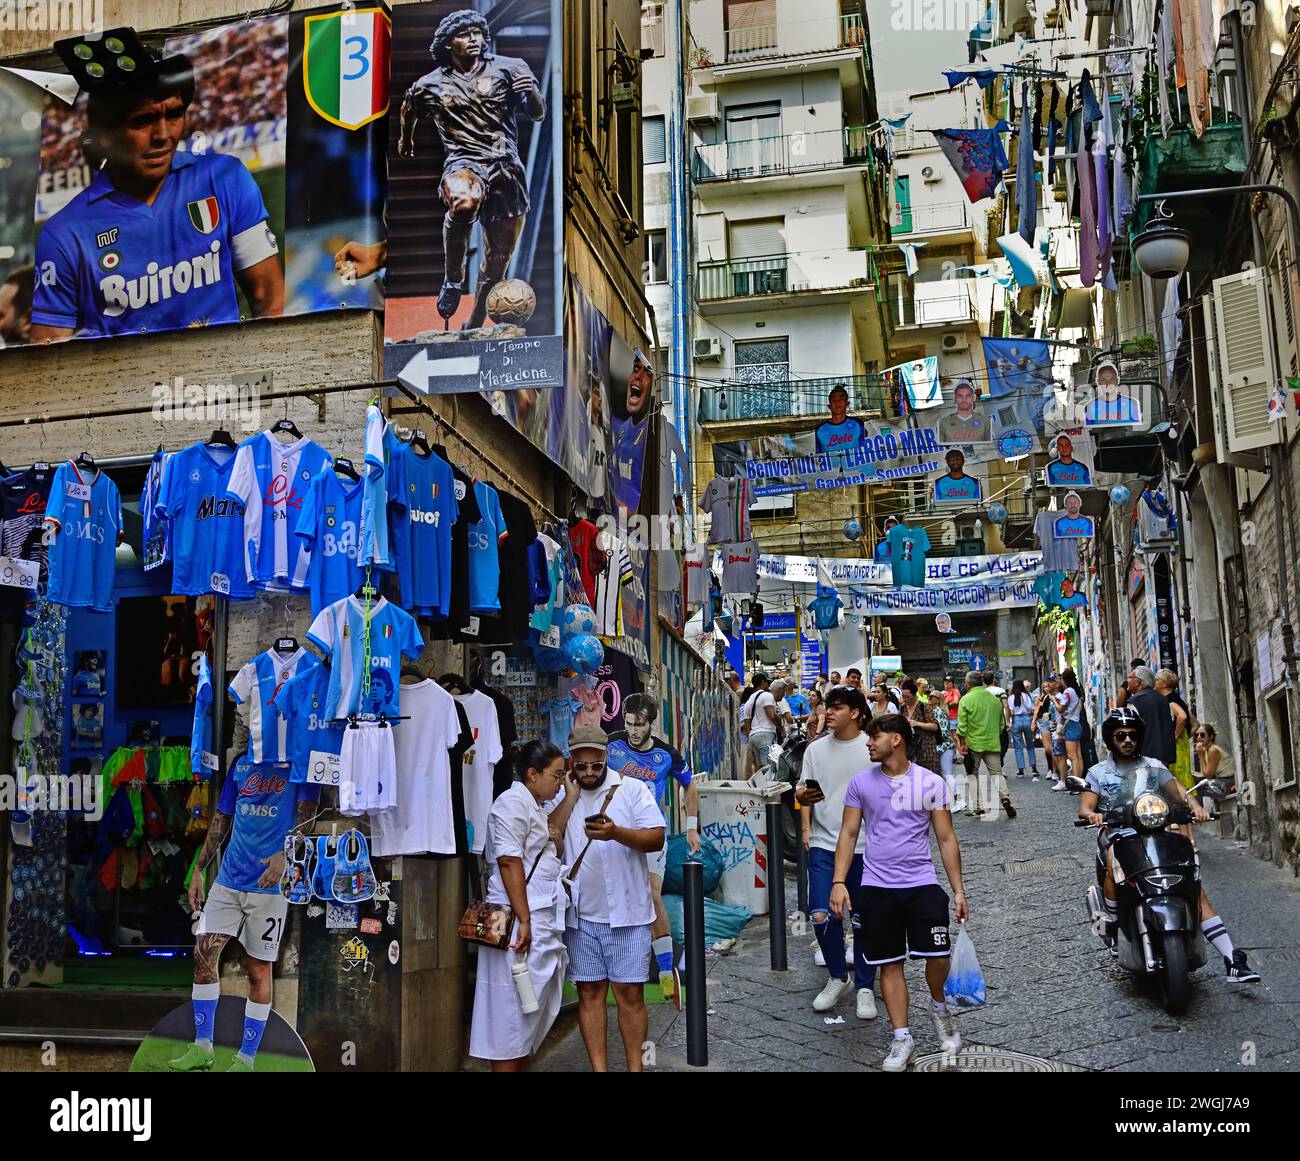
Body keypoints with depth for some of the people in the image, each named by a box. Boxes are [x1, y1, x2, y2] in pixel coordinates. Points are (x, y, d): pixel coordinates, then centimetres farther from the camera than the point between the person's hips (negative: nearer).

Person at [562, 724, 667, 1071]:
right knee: (589, 992, 6)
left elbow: (656, 838, -8)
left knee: (630, 991, 2)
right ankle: (599, 1068, 13)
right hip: (580, 912, 3)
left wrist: (616, 833, -24)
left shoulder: (632, 788, 0)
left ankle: (635, 1067, 12)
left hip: (627, 910, -2)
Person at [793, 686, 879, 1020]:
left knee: (864, 919, 6)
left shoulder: (872, 749, -3)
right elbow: (805, 792, 12)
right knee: (821, 915, -5)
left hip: (864, 846, -2)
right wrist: (806, 827, -4)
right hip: (824, 843, 2)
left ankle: (864, 987, 22)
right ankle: (837, 977, 18)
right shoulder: (815, 749, 6)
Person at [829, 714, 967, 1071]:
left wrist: (958, 889, 0)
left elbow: (946, 838, 3)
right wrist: (839, 882, -4)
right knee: (890, 964, 5)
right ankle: (902, 1038, 18)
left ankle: (939, 1007, 24)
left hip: (922, 884, -1)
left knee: (938, 957, -9)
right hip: (876, 887, 1)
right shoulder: (861, 783, 3)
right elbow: (848, 834, 5)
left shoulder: (931, 782, -1)